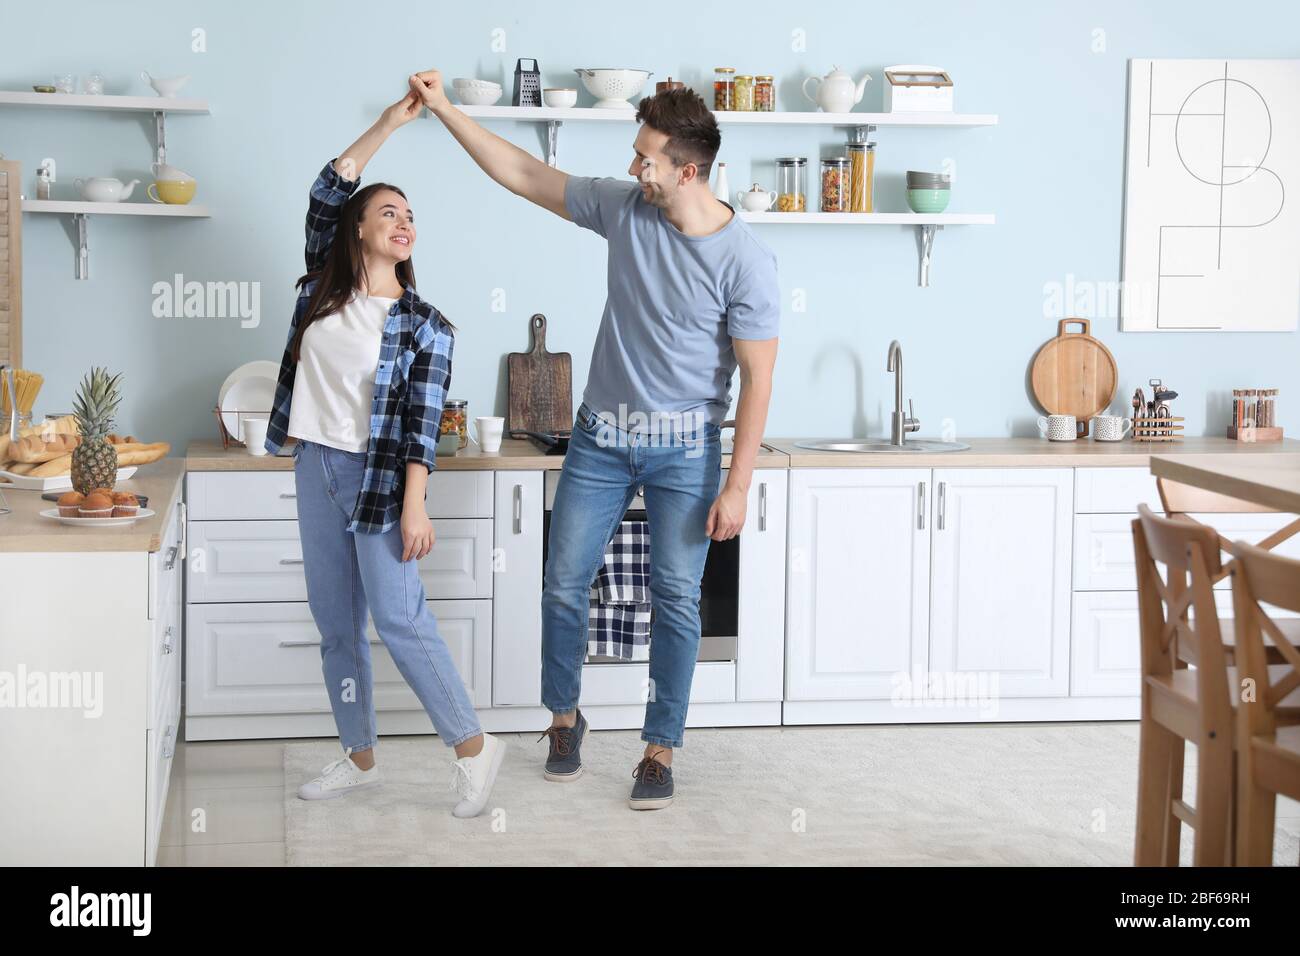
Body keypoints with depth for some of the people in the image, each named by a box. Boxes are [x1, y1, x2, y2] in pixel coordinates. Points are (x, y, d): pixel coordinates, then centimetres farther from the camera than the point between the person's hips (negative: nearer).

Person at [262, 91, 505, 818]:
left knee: (400, 619, -10)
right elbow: (326, 193, -1)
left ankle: (474, 747, 1)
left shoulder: (425, 326, -5)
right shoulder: (324, 291, 4)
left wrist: (415, 505, -18)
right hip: (317, 468, 5)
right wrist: (390, 123, -5)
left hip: (380, 476, -5)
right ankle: (360, 758, 20)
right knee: (336, 626, 9)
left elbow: (423, 422, -10)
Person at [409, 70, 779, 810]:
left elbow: (757, 379, -14)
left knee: (677, 599, 2)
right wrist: (444, 108, 0)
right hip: (603, 436, 4)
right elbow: (521, 174, 4)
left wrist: (737, 486, -16)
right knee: (565, 582, 7)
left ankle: (661, 749, 16)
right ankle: (565, 715, 30)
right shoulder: (622, 208, -5)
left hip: (685, 449, -4)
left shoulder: (745, 259, -17)